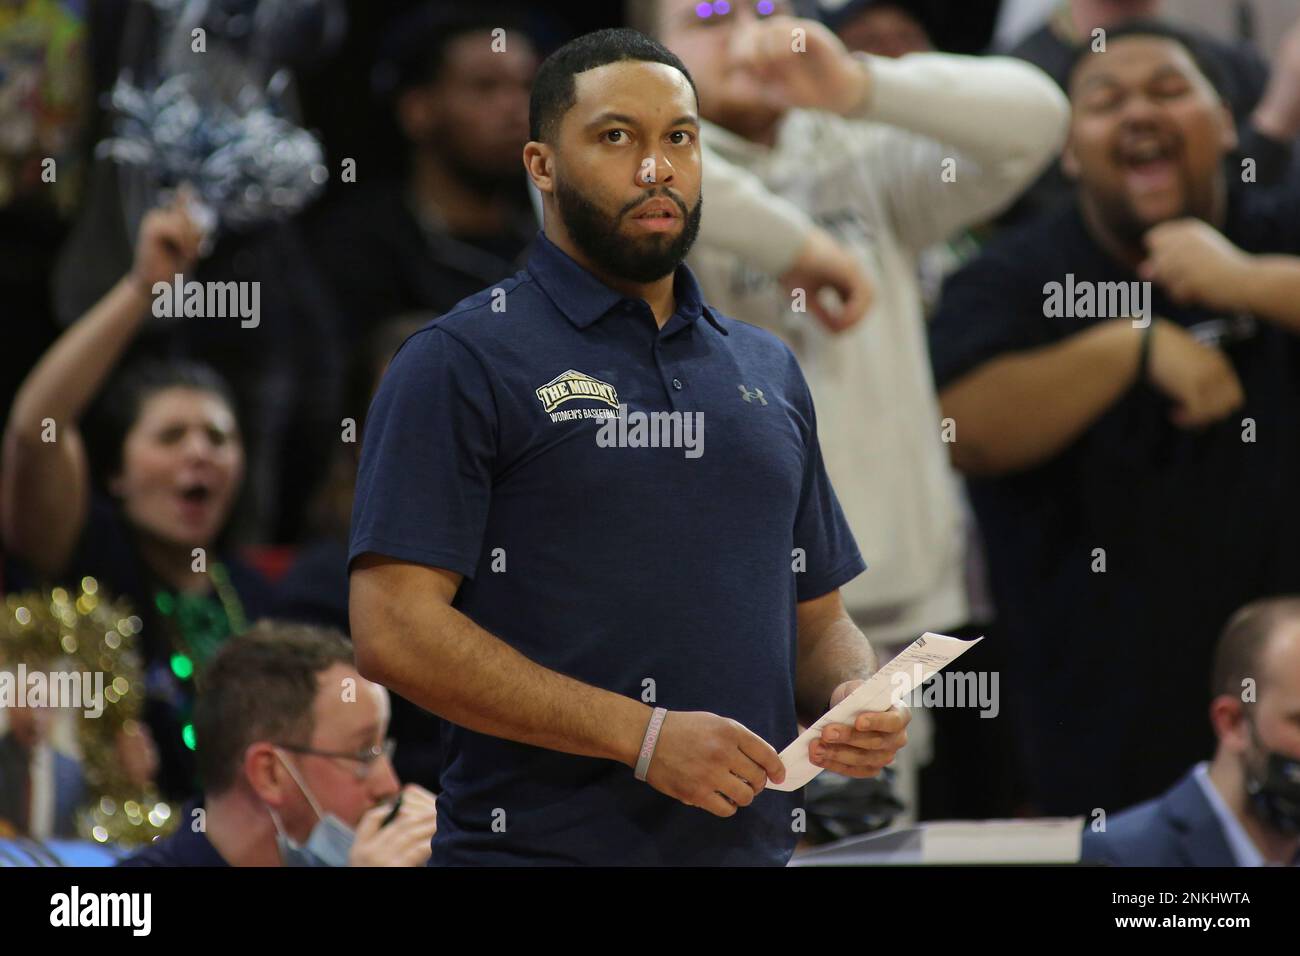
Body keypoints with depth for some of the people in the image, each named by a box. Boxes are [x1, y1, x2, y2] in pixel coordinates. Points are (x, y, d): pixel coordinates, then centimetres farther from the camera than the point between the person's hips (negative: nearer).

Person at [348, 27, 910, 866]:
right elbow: (393, 631, -13)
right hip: (539, 843, -5)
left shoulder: (768, 371, 15)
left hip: (749, 843, 5)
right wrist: (645, 735, -18)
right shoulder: (461, 363, -4)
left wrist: (860, 698, -4)